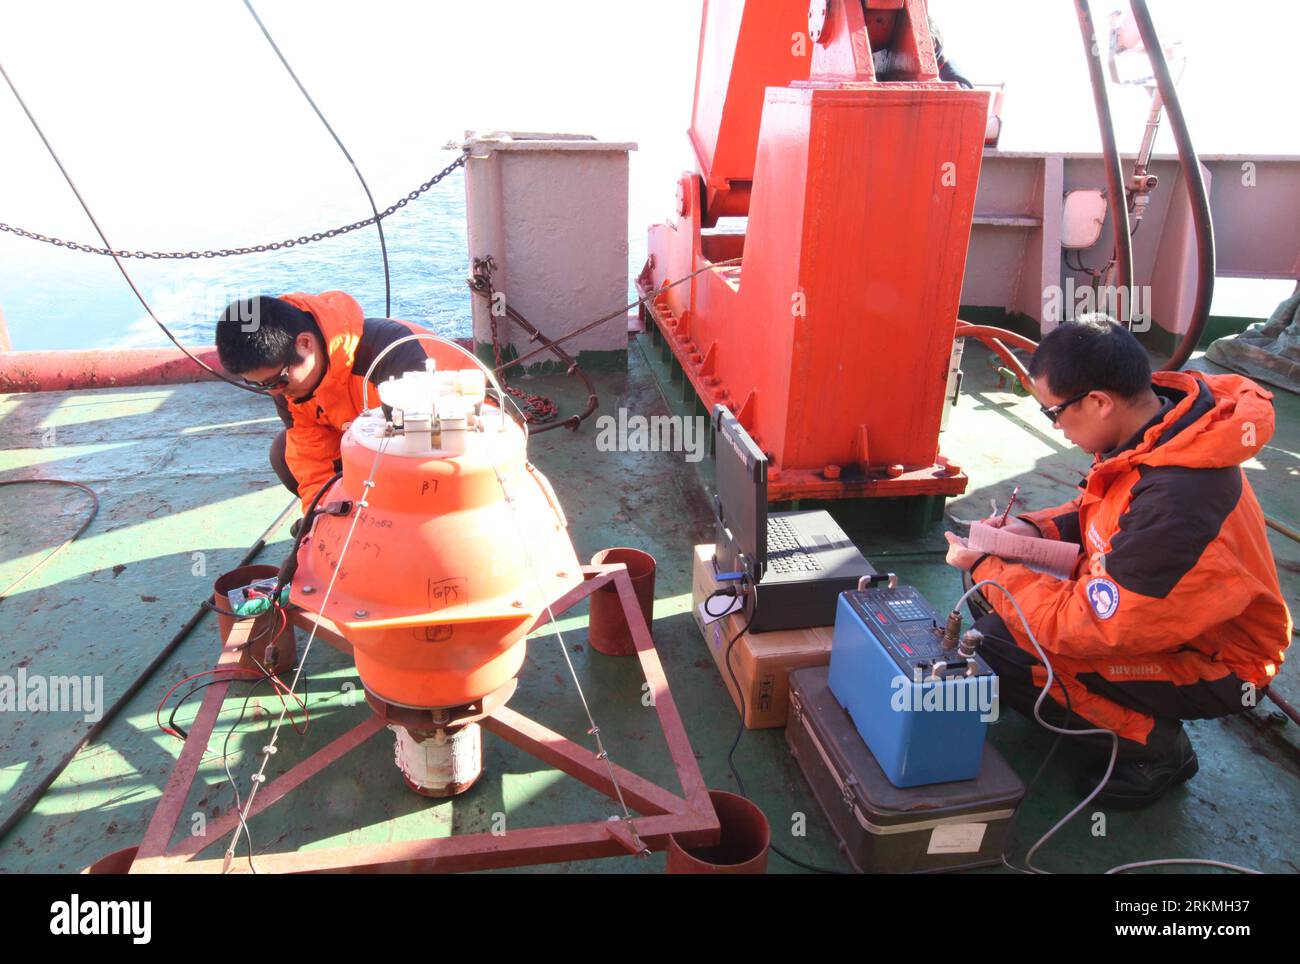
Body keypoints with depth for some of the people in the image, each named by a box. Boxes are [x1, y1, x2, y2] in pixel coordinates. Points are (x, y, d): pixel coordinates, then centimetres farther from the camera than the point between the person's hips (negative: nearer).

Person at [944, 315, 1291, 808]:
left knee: (999, 648, -23)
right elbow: (1099, 508, 10)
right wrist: (1034, 527, -7)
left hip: (1212, 662, -8)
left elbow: (1087, 629, -30)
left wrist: (987, 567, -18)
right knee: (995, 608, 3)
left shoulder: (1175, 503, -38)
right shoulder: (1163, 418, -11)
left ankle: (1156, 747, -1)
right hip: (1152, 605, 9)